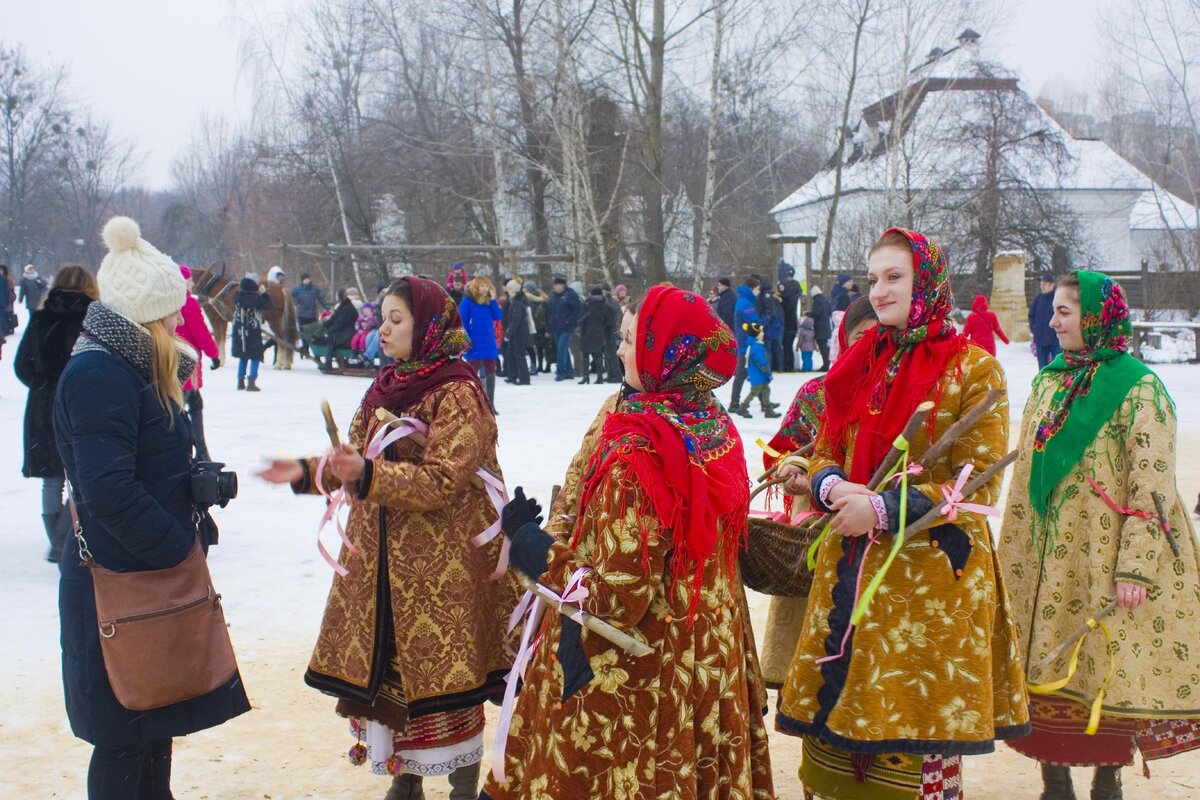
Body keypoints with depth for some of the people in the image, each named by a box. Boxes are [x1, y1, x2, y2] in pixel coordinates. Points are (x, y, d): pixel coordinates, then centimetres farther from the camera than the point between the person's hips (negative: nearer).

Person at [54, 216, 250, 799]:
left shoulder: (134, 368, 12)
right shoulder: (99, 374, -21)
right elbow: (108, 492, -28)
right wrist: (178, 544, -20)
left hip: (153, 573, 10)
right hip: (118, 587, -10)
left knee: (155, 724, 21)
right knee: (125, 736, 2)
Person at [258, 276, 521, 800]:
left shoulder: (457, 394, -13)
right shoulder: (387, 387, 11)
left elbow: (441, 480, -21)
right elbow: (358, 458, 16)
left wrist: (368, 475, -31)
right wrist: (307, 471, 1)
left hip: (444, 564, -7)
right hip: (381, 559, 7)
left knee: (449, 677, 1)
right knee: (389, 671, 12)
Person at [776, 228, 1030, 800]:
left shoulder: (973, 368, -5)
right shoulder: (857, 364, 12)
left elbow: (979, 484, -9)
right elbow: (825, 452, 17)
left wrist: (883, 508, -18)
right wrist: (832, 486, -8)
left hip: (931, 576, -5)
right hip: (850, 568, 5)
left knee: (917, 722, 0)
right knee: (839, 714, 7)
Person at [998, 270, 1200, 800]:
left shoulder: (1138, 389, -9)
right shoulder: (1049, 381, 10)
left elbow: (1151, 485, -13)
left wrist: (1135, 567, -18)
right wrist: (1012, 549, 12)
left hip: (1102, 556, -5)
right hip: (1046, 558, 6)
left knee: (1107, 672, 3)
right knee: (1047, 668, 7)